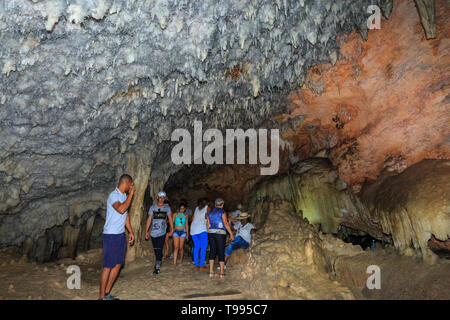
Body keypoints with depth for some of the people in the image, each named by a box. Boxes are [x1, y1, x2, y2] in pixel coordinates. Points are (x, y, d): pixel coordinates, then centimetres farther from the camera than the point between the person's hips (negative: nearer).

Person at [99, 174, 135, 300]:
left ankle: (107, 293, 23)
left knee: (118, 264, 12)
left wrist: (131, 231, 18)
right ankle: (102, 296, 7)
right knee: (108, 266, -3)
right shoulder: (113, 195, -15)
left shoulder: (124, 196, 12)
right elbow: (121, 209, -33)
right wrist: (131, 194, -24)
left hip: (121, 235, 9)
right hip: (111, 235, -9)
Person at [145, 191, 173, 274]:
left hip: (162, 232, -2)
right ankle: (159, 262, 29)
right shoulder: (152, 207, 5)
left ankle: (157, 266, -5)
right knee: (155, 249, 9)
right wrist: (146, 231, 3)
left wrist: (172, 230, 1)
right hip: (153, 232, 2)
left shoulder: (167, 208, 4)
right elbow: (149, 219, 6)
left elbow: (170, 219, 7)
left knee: (159, 249, -8)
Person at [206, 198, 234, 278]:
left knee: (212, 251, 8)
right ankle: (222, 272, 2)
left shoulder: (210, 212, 12)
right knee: (221, 252, 0)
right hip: (220, 233, -5)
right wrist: (231, 233, -5)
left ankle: (211, 271, 6)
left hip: (211, 233, 5)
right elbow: (226, 223, -10)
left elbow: (207, 225, 12)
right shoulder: (222, 212, -4)